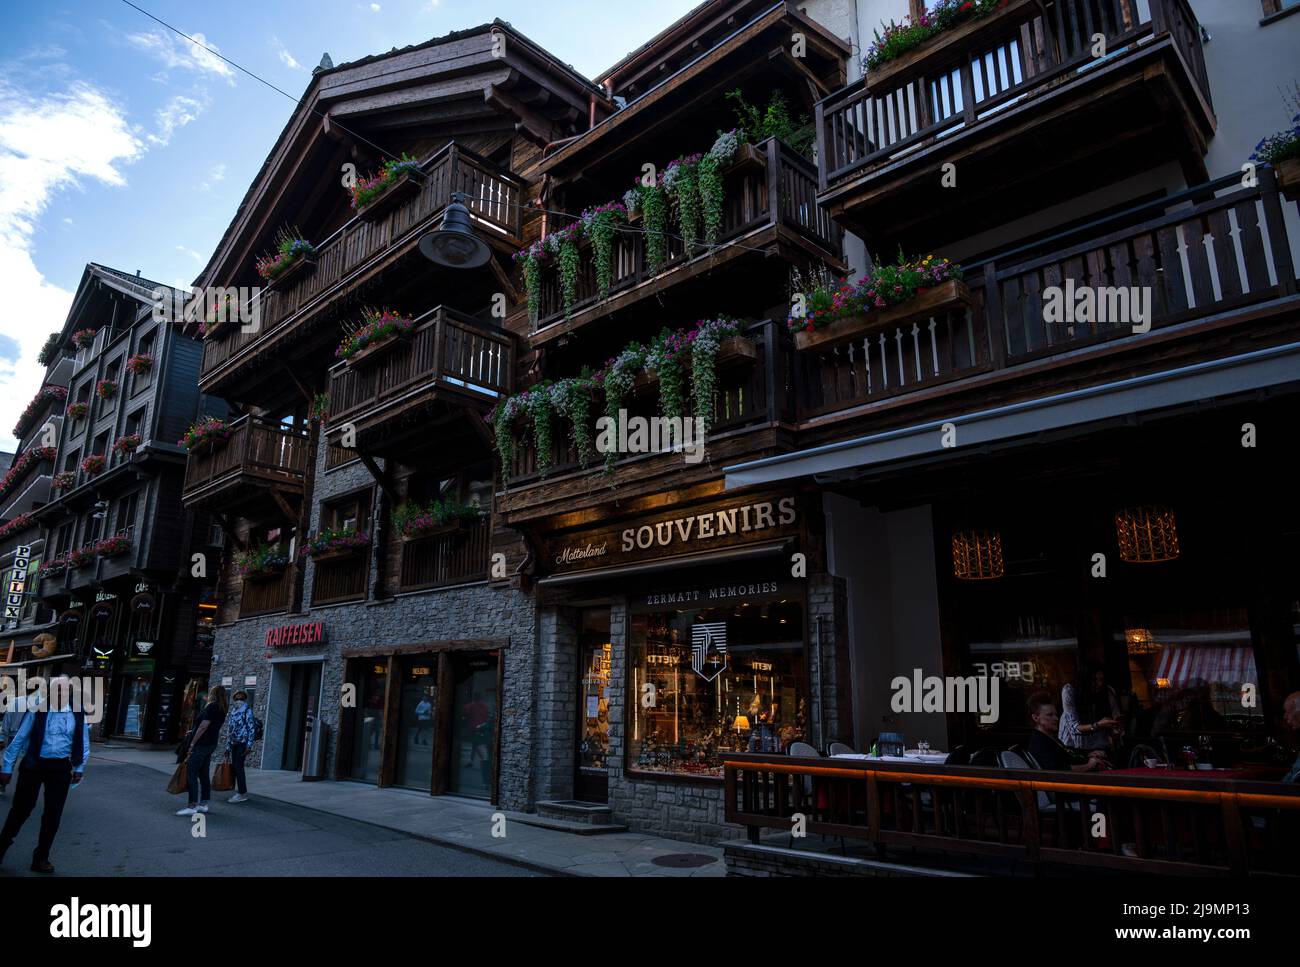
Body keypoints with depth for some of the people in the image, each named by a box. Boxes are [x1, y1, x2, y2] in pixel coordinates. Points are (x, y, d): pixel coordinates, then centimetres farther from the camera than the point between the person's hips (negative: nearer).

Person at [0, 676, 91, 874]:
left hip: (60, 768, 2)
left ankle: (41, 858, 17)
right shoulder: (37, 711, -6)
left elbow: (83, 745, 10)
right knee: (21, 808, 3)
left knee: (53, 813, 4)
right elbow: (19, 739, -2)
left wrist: (79, 768, 6)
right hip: (34, 764, -2)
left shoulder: (78, 716, 1)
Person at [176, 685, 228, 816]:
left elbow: (203, 726, -18)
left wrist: (192, 743, -14)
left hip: (202, 744, -9)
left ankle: (192, 806, -11)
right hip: (211, 744, 9)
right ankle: (203, 804, 14)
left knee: (192, 773, -8)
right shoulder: (222, 709, 12)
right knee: (204, 774, 12)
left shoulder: (212, 707, -14)